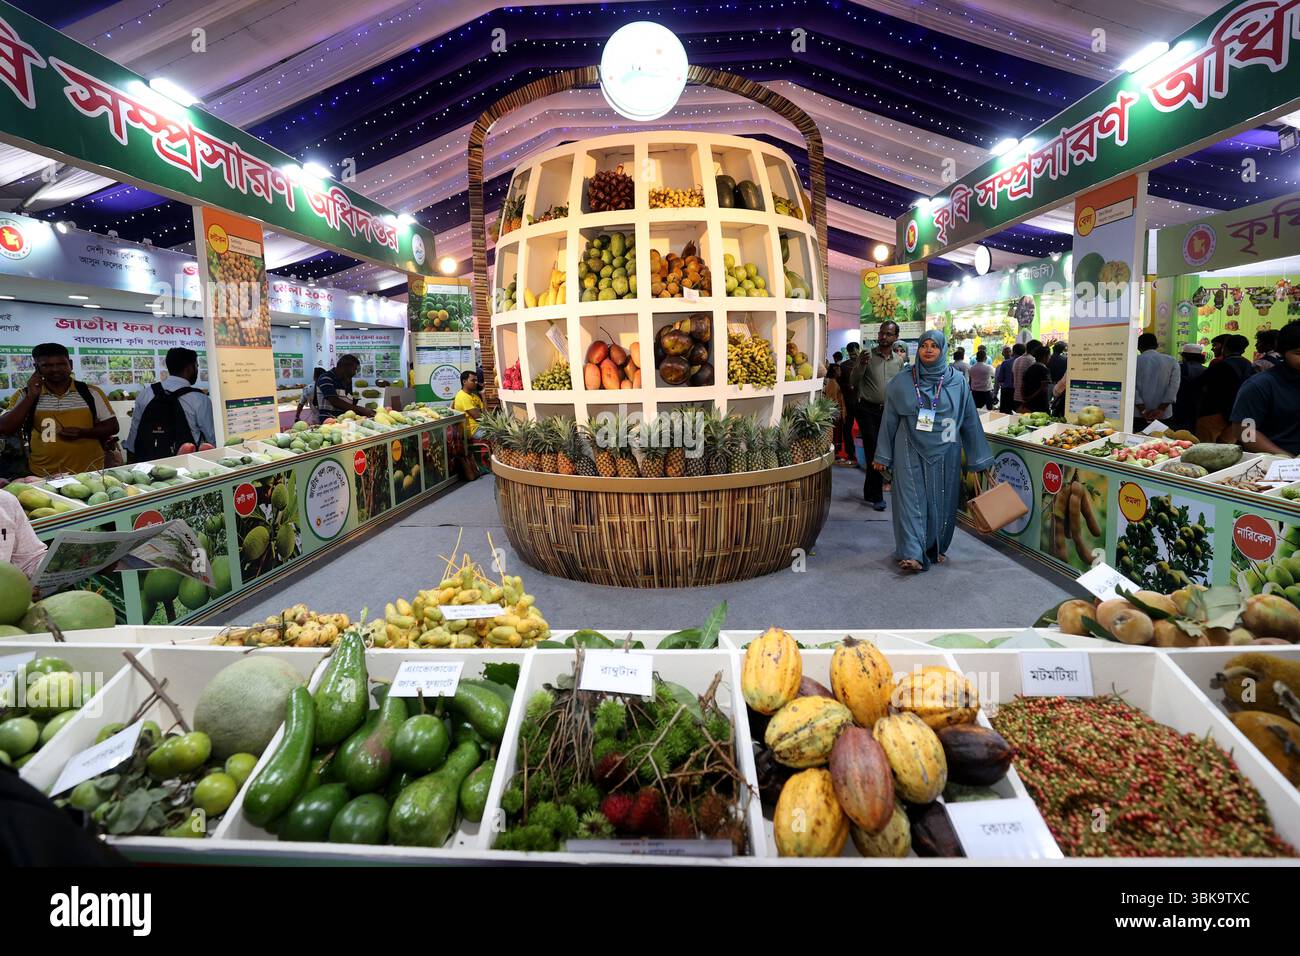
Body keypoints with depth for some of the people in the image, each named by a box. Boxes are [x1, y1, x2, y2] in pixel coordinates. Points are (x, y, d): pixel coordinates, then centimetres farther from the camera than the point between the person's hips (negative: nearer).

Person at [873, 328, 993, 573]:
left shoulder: (957, 383, 2)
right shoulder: (901, 382, 0)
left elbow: (970, 421, 5)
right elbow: (890, 420, 4)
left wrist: (979, 458, 6)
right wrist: (883, 456, 4)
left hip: (944, 453, 1)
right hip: (911, 452, -1)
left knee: (941, 500, 8)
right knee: (912, 499, -5)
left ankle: (936, 548, 24)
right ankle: (912, 553, -7)